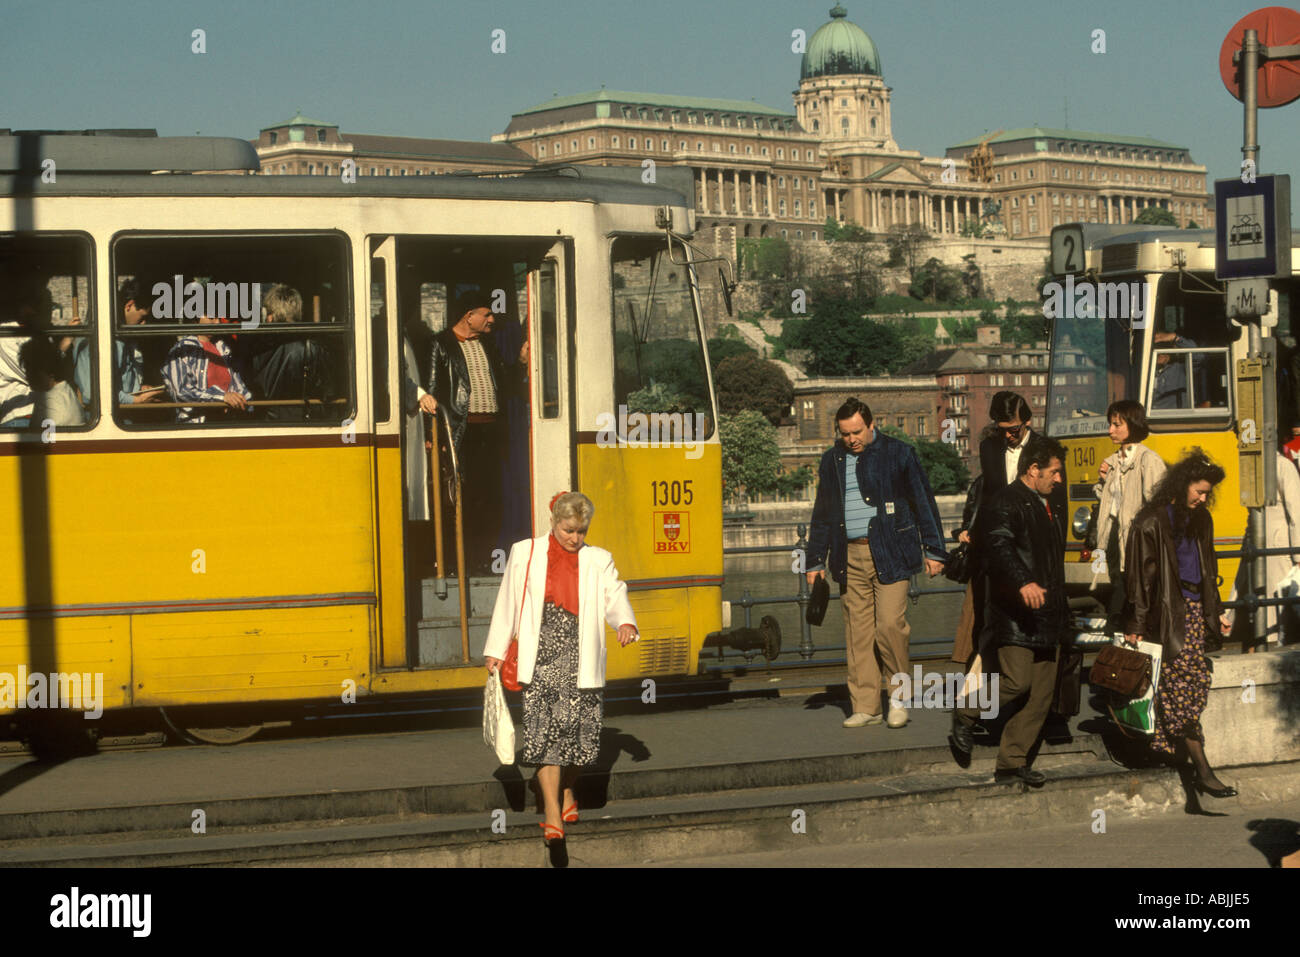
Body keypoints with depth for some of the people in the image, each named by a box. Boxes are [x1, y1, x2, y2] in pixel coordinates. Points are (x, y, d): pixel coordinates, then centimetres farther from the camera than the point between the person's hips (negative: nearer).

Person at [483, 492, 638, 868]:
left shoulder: (597, 561, 9)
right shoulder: (524, 554, 7)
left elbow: (614, 596, -3)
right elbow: (507, 603, 10)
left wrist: (625, 622, -25)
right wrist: (496, 650, 9)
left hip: (580, 660, 1)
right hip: (540, 658, -1)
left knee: (580, 731, 1)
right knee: (544, 730, -12)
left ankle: (565, 789, 32)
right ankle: (553, 815, -13)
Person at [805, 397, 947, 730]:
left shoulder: (898, 454, 1)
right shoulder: (832, 460, 13)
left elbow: (923, 502, 4)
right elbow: (822, 514, 20)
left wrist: (934, 551, 2)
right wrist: (816, 562, 18)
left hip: (889, 554, -4)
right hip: (850, 558, 4)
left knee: (890, 624, -12)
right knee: (858, 631, 3)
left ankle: (898, 696, 7)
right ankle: (865, 706, 9)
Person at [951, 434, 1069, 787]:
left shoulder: (1044, 506, 22)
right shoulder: (1008, 503, -9)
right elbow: (999, 546, -27)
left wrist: (1061, 611, 31)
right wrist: (1022, 582, -42)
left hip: (1047, 614, 9)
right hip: (1015, 614, -9)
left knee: (1041, 692, 5)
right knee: (1017, 681, -17)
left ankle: (1012, 761, 10)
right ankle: (965, 714, 9)